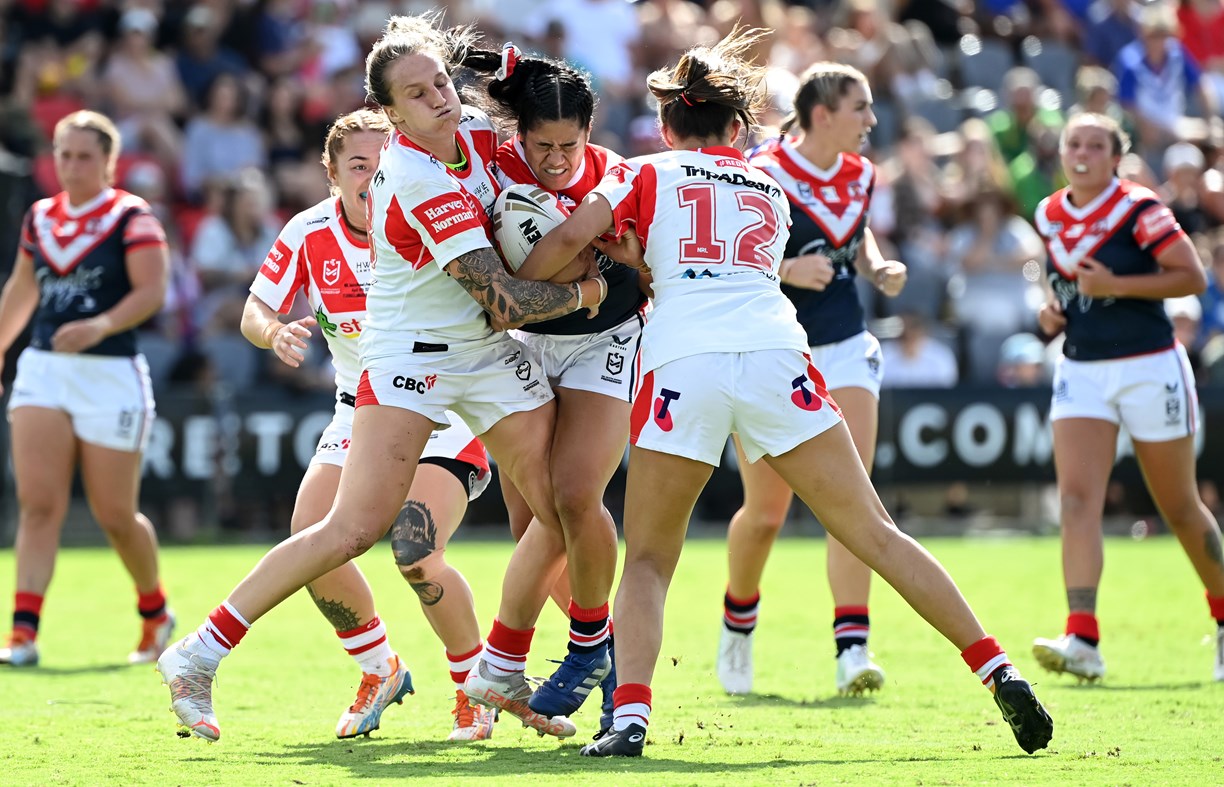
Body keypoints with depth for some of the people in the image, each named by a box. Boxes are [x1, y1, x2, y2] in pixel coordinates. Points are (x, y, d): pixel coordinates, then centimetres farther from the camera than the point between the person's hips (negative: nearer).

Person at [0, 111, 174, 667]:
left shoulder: (131, 218, -6)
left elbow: (151, 291, -18)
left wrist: (100, 326, -33)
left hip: (111, 375, -4)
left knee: (114, 515, 3)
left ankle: (155, 611, 28)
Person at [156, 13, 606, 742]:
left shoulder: (475, 128, -2)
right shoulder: (420, 186, -26)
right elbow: (506, 302, -25)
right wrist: (583, 293, -9)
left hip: (490, 354, 8)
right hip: (411, 351, -8)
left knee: (564, 511, 3)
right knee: (357, 527, -17)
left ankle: (503, 674, 22)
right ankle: (199, 657, -9)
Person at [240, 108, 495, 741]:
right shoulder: (310, 234, -7)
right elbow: (255, 311, -2)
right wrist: (275, 332, -23)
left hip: (443, 413, -5)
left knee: (416, 554, -23)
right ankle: (380, 672, 18)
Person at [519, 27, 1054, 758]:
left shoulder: (644, 176, 19)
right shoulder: (772, 190, 29)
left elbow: (566, 239, 5)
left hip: (680, 361, -2)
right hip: (776, 352, 2)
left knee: (647, 562, 9)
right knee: (877, 535, 7)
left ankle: (630, 715, -13)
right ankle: (1001, 675, 0)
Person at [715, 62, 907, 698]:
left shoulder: (860, 176, 4)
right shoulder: (761, 175, -15)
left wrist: (878, 268, 3)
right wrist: (787, 269, -27)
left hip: (844, 352, 4)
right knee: (766, 512, 2)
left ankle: (851, 646, -15)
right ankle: (738, 617, 31)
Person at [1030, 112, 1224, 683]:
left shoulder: (1138, 211, -11)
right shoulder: (1050, 217, 7)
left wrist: (1114, 285, -22)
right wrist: (1052, 308, 3)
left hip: (1149, 369, -4)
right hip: (1081, 371, 4)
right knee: (1076, 498, -15)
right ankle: (1083, 640, -25)